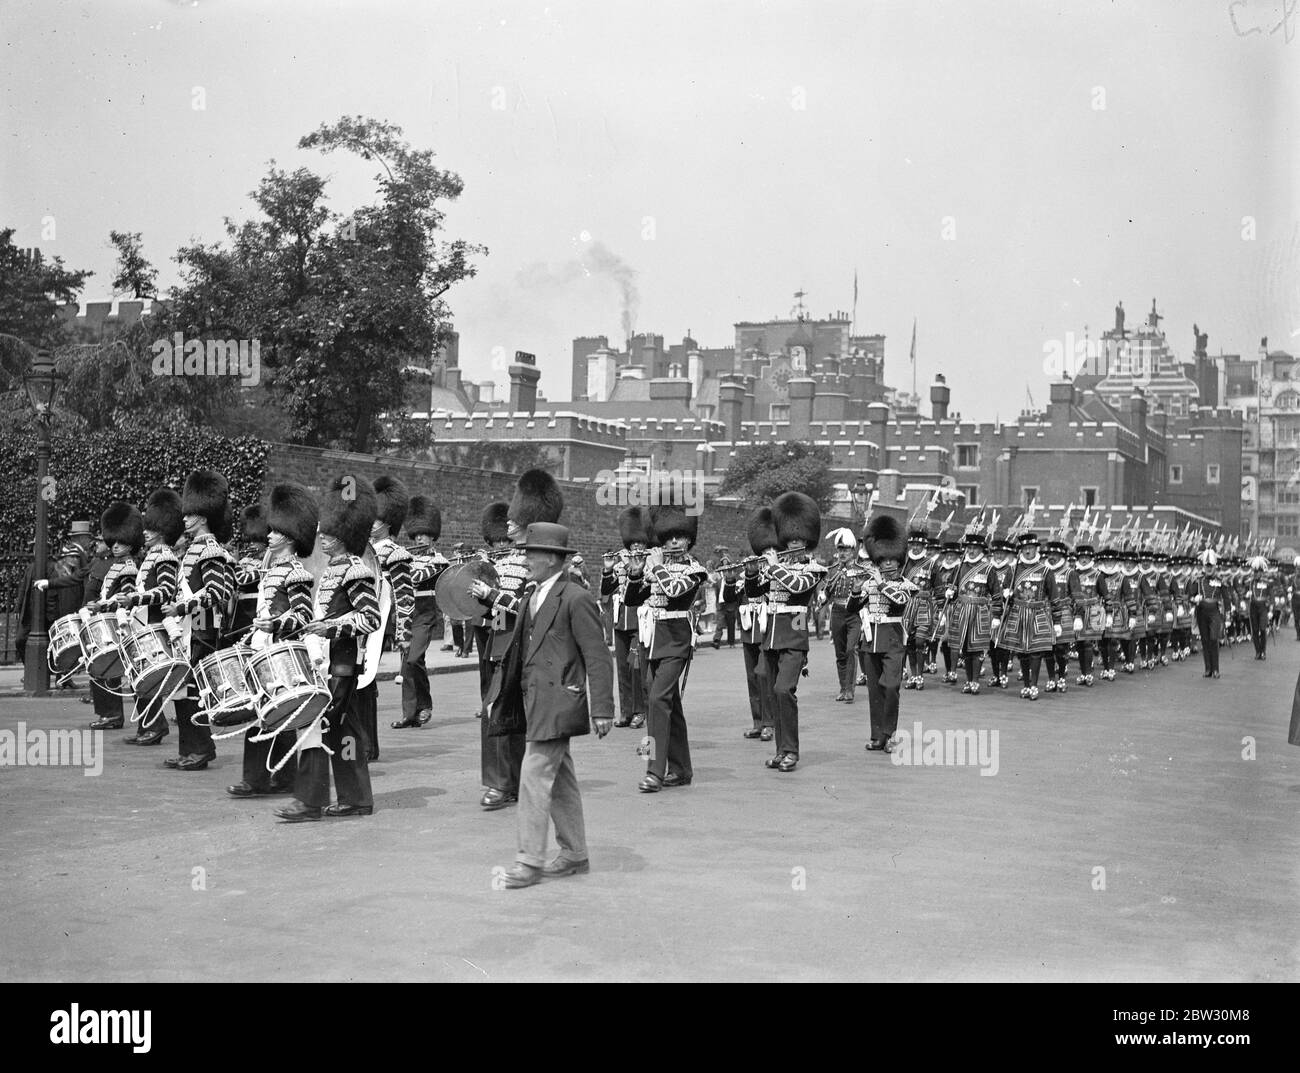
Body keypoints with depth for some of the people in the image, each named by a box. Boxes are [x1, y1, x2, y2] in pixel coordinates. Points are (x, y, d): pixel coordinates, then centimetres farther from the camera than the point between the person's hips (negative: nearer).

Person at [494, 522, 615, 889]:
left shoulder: (576, 599, -13)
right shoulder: (533, 595, 14)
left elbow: (598, 658, -13)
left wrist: (602, 709, -16)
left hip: (557, 700, -9)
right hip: (537, 699, 9)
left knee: (535, 774, -10)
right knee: (559, 779, 14)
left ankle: (530, 860, -4)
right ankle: (574, 854, 23)